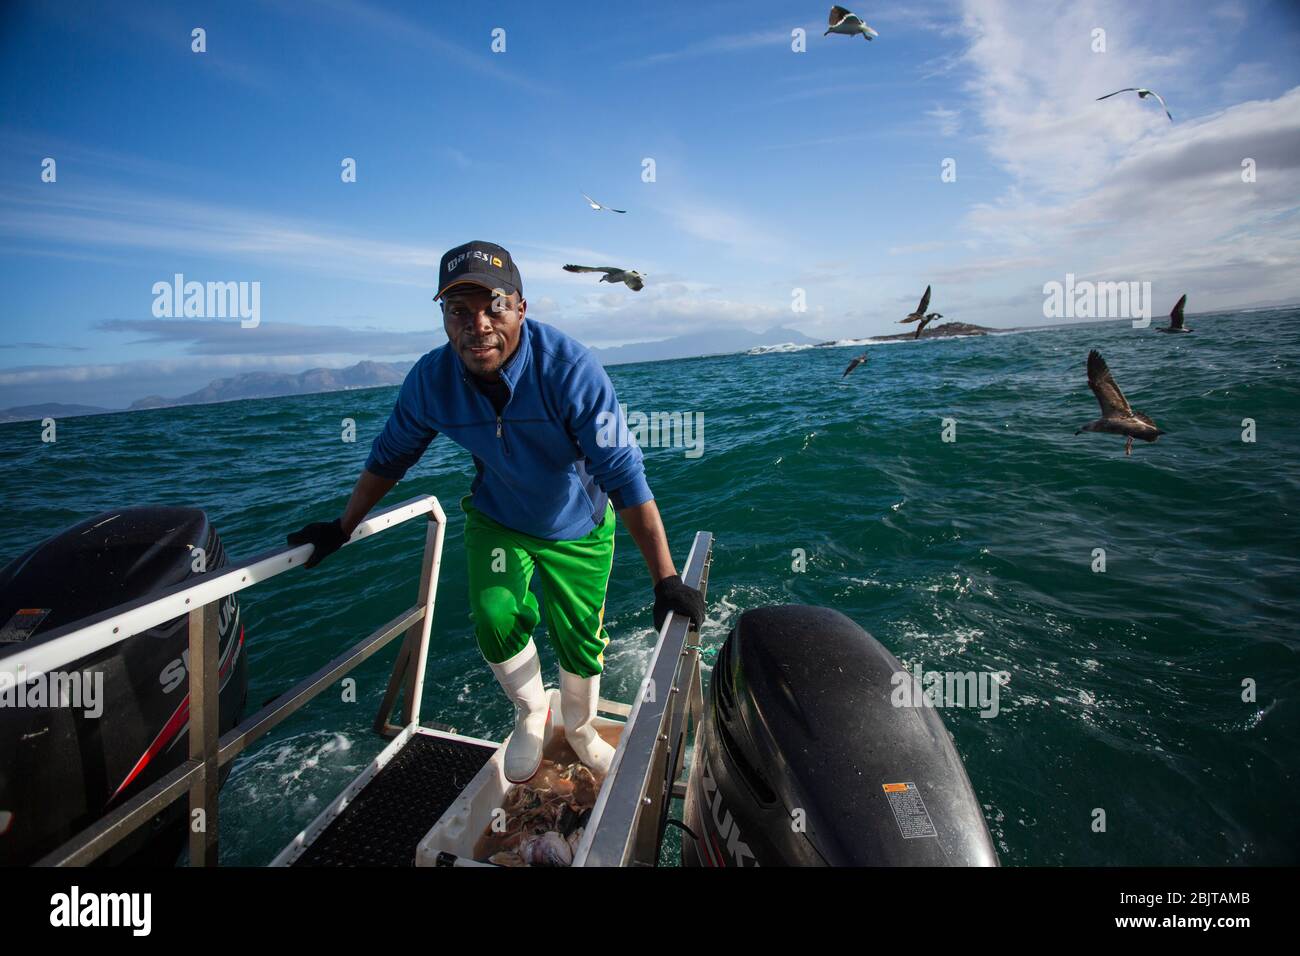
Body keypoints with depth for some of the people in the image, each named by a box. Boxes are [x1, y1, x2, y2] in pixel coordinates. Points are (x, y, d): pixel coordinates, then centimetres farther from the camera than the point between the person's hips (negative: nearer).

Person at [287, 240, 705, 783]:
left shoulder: (569, 368, -30)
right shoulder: (431, 380, -18)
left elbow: (623, 473, -32)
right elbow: (390, 456, 1)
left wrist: (665, 579, -36)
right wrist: (341, 530, 9)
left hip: (578, 529, -2)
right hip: (497, 519, 2)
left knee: (580, 641, 5)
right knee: (497, 618, -17)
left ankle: (579, 728, 39)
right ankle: (531, 713, 17)